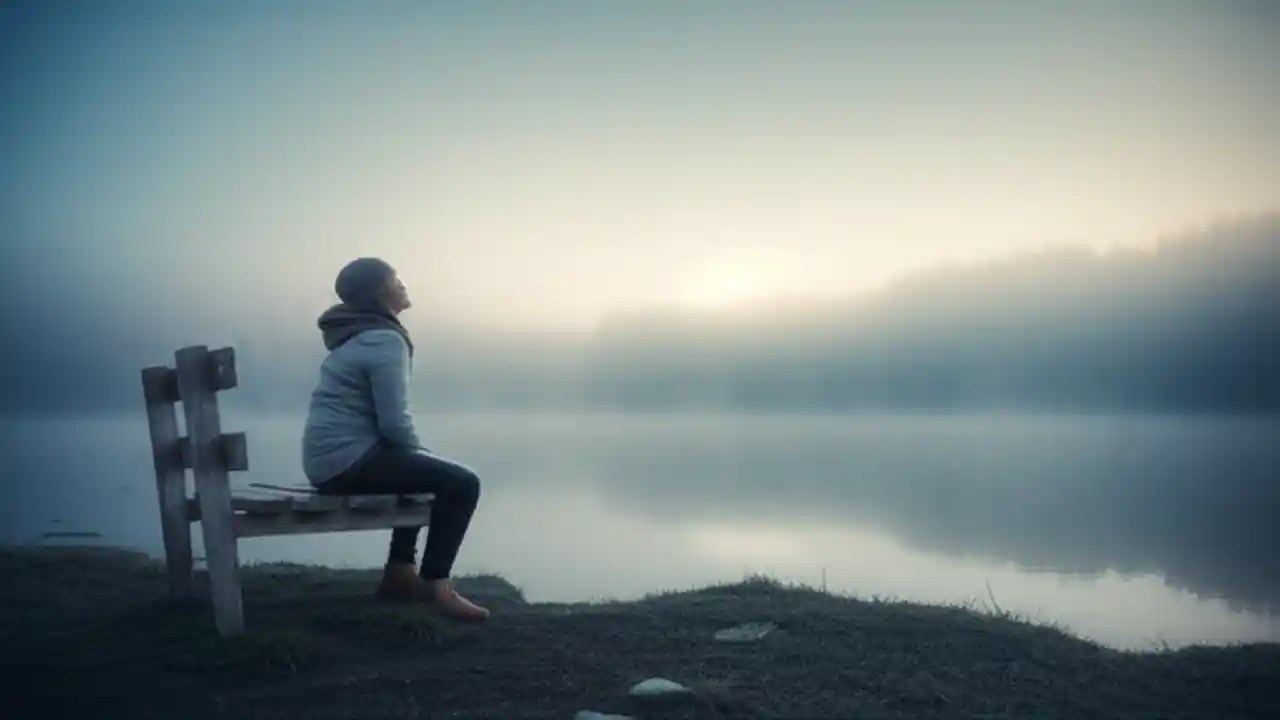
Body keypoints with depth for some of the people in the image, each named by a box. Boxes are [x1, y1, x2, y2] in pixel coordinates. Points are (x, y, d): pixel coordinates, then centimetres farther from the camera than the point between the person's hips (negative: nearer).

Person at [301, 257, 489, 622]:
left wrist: (419, 455, 18)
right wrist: (425, 453, -2)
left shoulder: (356, 334, 19)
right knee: (462, 483, -13)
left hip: (329, 460, 11)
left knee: (420, 469, 31)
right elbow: (394, 423, -20)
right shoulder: (384, 340, -13)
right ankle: (435, 586, -12)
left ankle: (399, 572, 29)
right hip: (349, 460, -11)